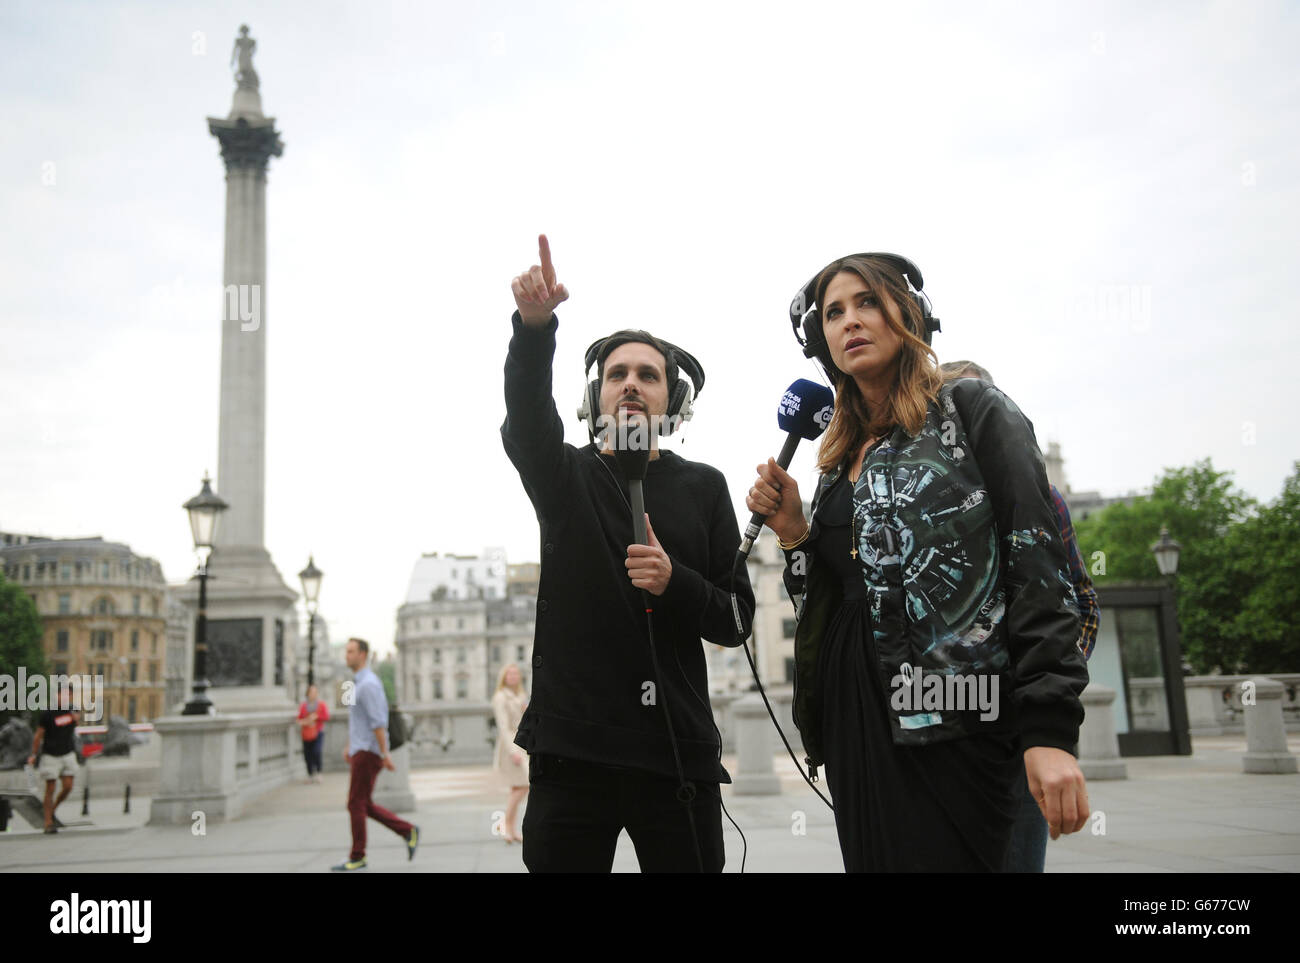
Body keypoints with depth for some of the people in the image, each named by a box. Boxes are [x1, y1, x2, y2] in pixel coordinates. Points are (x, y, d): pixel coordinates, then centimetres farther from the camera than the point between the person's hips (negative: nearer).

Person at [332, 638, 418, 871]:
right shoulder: (360, 682, 16)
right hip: (360, 751, 10)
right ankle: (408, 831, 15)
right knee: (364, 805, 12)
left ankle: (357, 857, 8)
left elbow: (378, 721, -21)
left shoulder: (369, 684, -17)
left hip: (368, 753, -10)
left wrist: (385, 753, -23)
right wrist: (349, 747, 27)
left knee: (356, 804, -2)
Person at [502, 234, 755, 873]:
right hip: (572, 744, 0)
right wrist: (535, 324, -33)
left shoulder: (703, 489, 10)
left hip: (678, 750, 1)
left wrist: (675, 582, -14)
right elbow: (527, 419, -15)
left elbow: (737, 620, 7)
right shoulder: (565, 477, 9)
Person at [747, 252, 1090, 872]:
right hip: (855, 712, 6)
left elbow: (1037, 564, -9)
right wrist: (793, 533, 1)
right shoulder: (840, 458, 18)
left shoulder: (972, 412, 1)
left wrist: (1049, 729, -18)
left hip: (950, 722, -6)